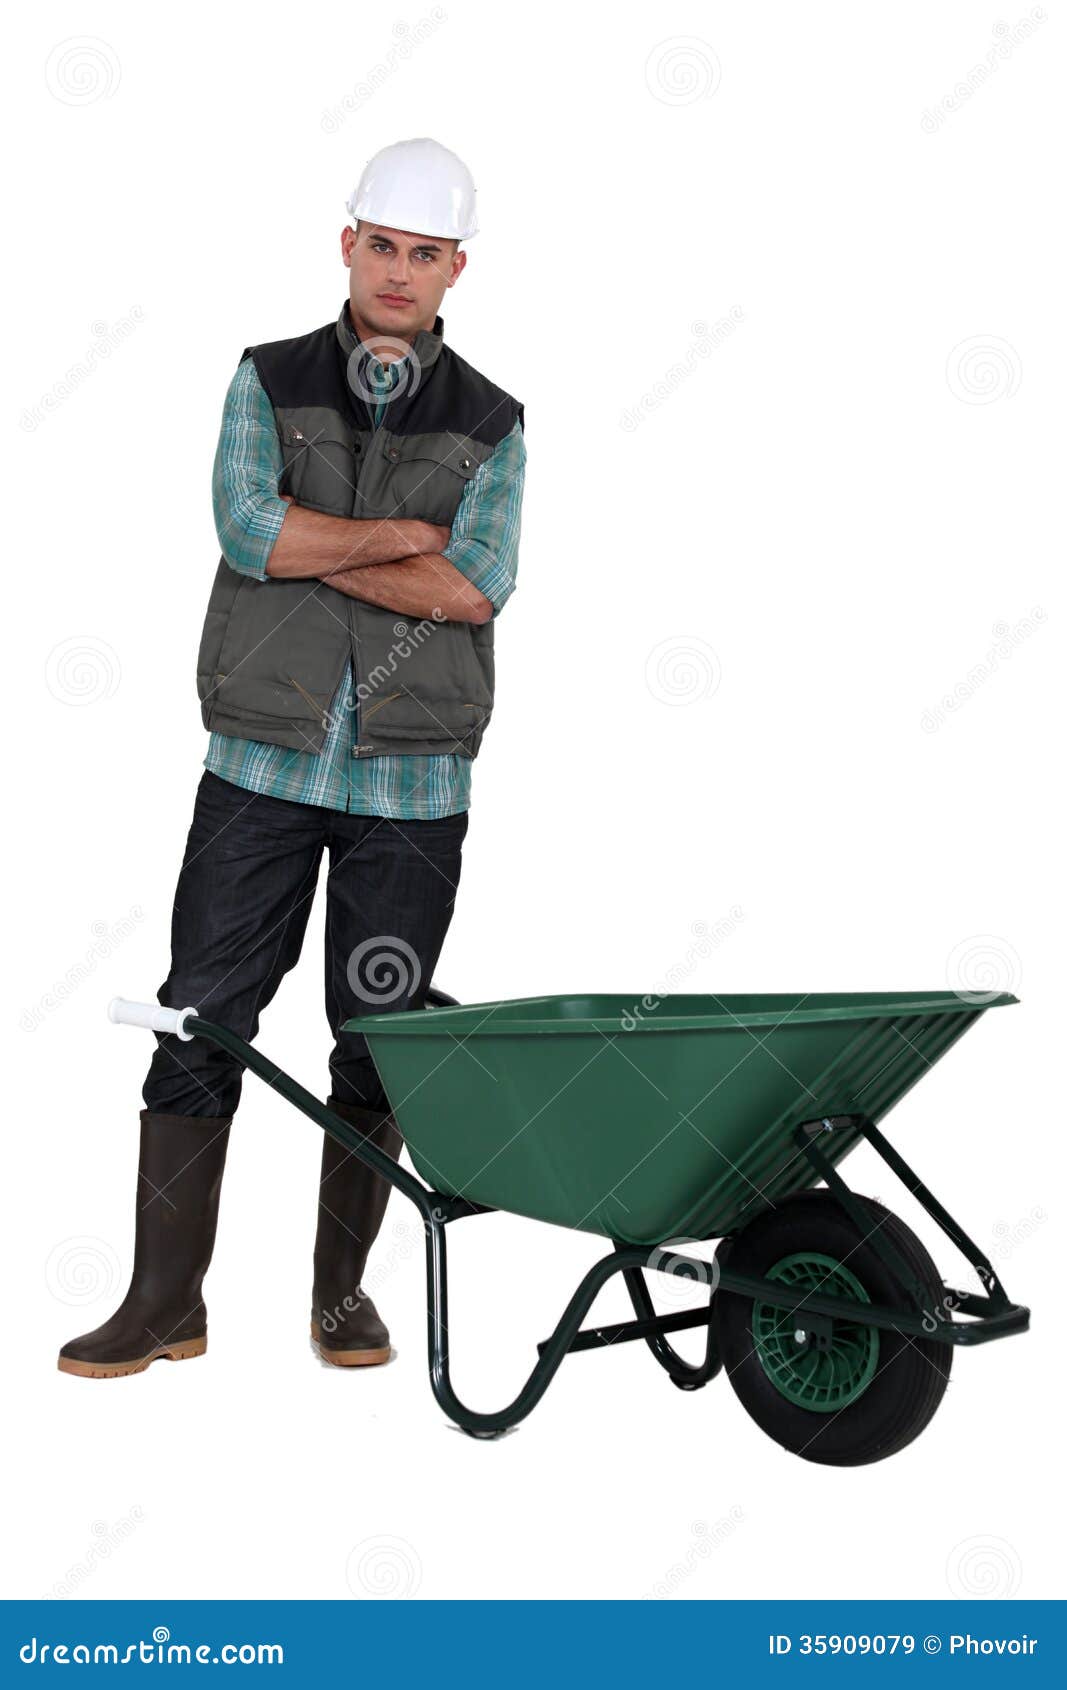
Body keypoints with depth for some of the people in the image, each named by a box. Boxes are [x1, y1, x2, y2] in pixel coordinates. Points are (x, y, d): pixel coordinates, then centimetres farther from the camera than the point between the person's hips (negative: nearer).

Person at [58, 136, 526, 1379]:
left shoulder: (490, 424, 6)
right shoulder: (270, 382, 7)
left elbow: (475, 587, -11)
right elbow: (249, 528, -12)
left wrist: (309, 545, -10)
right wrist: (404, 535, -8)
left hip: (413, 782, 0)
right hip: (263, 762, 0)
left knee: (377, 1041, 6)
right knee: (201, 1022, 0)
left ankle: (342, 1289, 21)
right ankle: (166, 1300, 9)